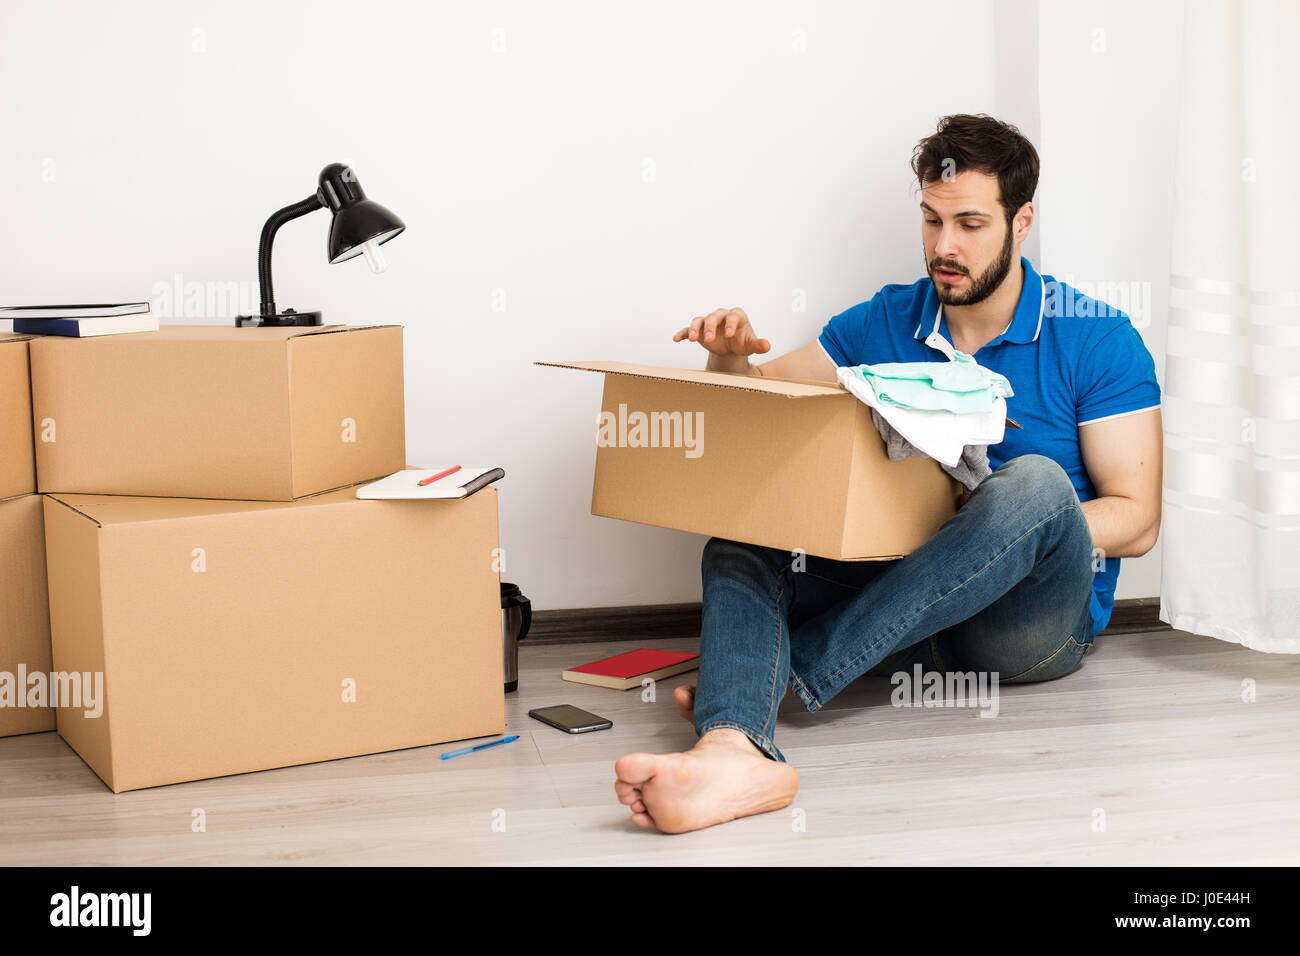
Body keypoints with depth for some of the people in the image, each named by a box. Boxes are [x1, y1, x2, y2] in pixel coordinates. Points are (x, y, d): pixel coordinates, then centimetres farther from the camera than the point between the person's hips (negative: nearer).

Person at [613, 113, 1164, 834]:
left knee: (1034, 482, -35)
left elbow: (1136, 520, -6)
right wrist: (732, 358, -9)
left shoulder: (1096, 339, -2)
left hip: (1037, 618, -3)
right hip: (908, 607, 4)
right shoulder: (887, 322, 10)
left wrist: (1014, 530, -22)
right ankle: (735, 748, -54)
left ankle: (785, 675, -33)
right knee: (738, 546, -20)